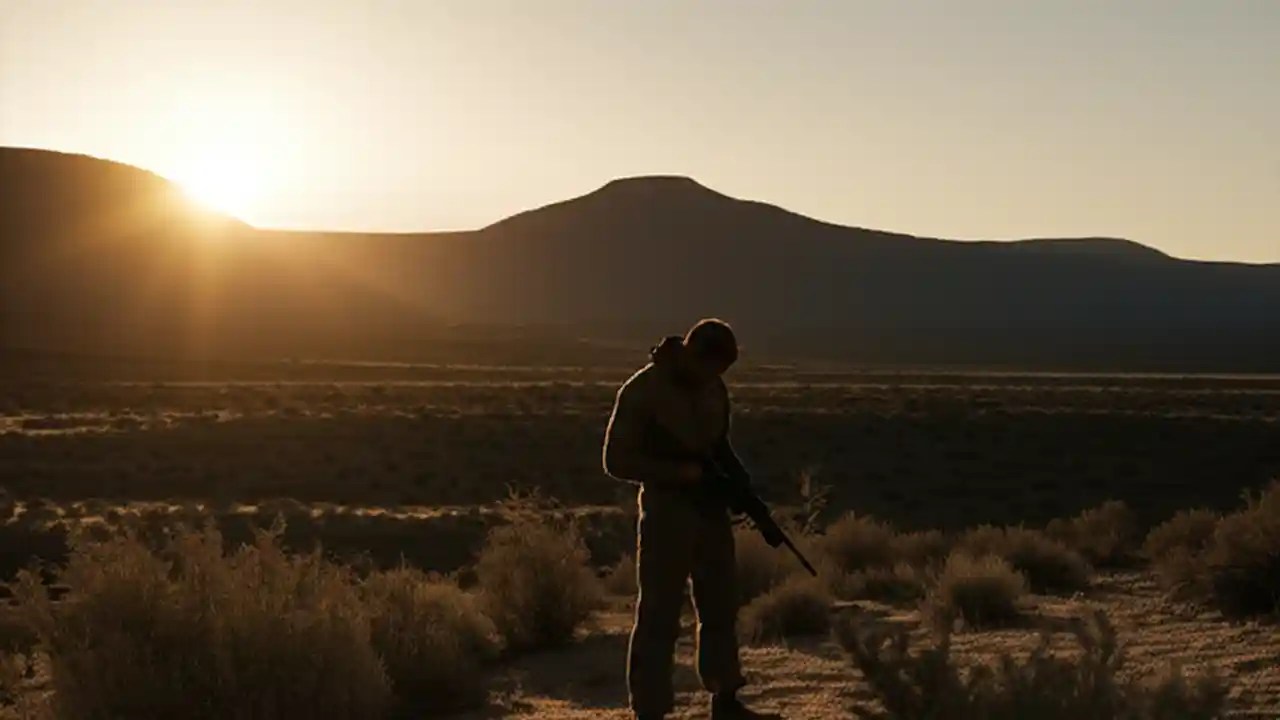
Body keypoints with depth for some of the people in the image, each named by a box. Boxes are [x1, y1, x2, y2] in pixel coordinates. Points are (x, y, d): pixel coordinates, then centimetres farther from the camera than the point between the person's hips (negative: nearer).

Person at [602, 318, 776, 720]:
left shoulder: (713, 388, 5)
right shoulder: (642, 391, -15)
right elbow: (616, 461, -16)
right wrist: (680, 472, -22)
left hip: (711, 509, 7)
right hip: (667, 512, -7)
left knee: (720, 608, 16)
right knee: (659, 616, -4)